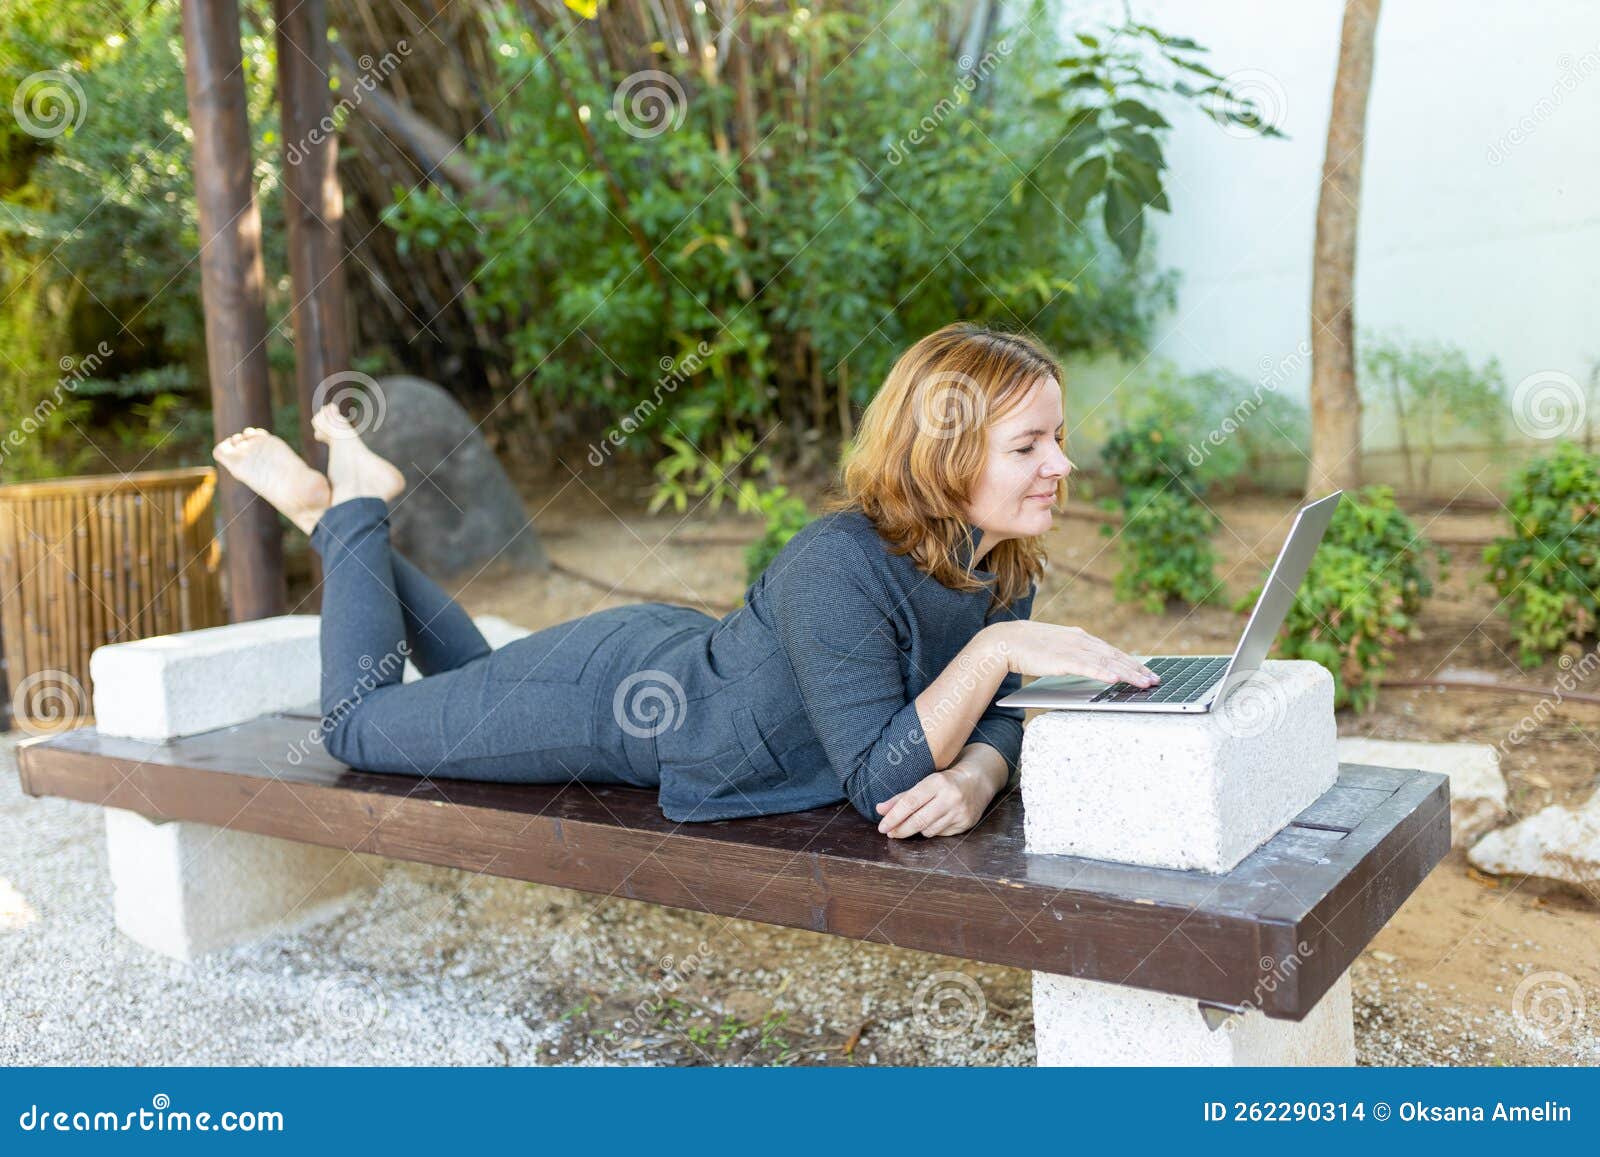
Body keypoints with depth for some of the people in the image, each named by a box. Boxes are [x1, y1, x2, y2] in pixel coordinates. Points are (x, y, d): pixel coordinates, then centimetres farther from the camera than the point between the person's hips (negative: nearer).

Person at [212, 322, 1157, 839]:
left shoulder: (1005, 564, -13)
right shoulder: (839, 565, -38)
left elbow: (995, 715, -9)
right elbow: (877, 779, -37)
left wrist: (974, 777, -31)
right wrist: (999, 645, -44)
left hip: (682, 660, 7)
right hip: (610, 690, -7)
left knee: (483, 679, 33)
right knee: (359, 723, 11)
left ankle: (346, 516, 44)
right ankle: (352, 509, 27)